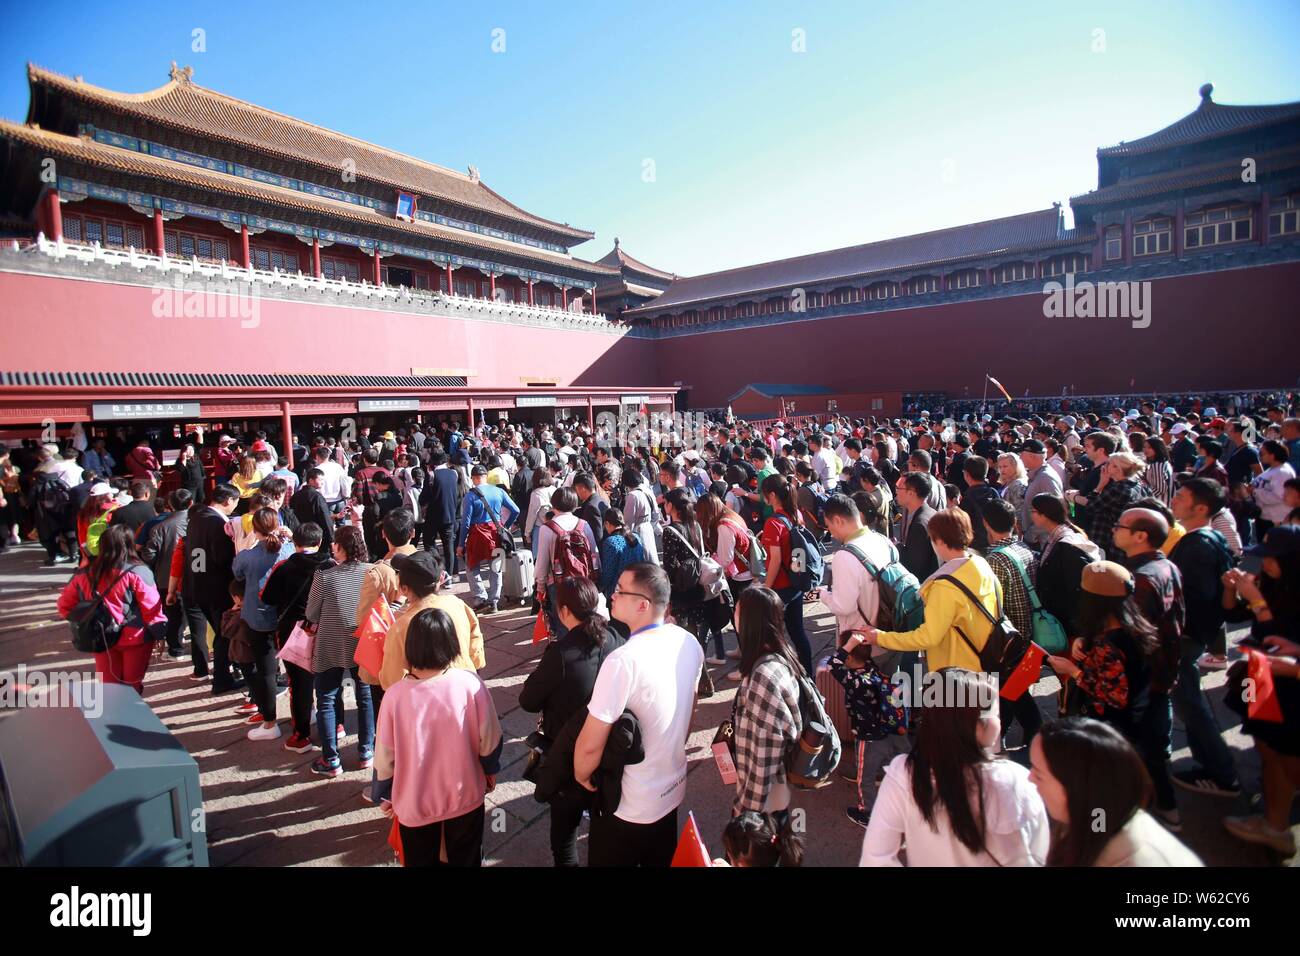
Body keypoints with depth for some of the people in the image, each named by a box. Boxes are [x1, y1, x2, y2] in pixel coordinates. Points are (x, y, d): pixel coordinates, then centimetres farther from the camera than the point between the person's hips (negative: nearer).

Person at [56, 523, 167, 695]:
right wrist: (160, 634, -3)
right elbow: (151, 609, -13)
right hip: (135, 638, -4)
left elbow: (65, 605, 11)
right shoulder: (137, 572, -14)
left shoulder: (83, 574, 1)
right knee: (132, 686, 10)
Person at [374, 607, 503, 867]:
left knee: (421, 860, 26)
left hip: (415, 802, 1)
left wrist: (384, 795, 8)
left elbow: (385, 756, -10)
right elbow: (489, 738, -12)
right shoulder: (469, 683, -22)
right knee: (465, 858, 25)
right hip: (465, 795, 0)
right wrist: (491, 770, 8)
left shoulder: (395, 694, -21)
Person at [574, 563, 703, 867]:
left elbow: (590, 745, -26)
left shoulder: (623, 661, -33)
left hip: (629, 804, -6)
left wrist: (581, 777, -5)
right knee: (662, 861, 28)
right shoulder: (689, 643, -10)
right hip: (673, 788, 6)